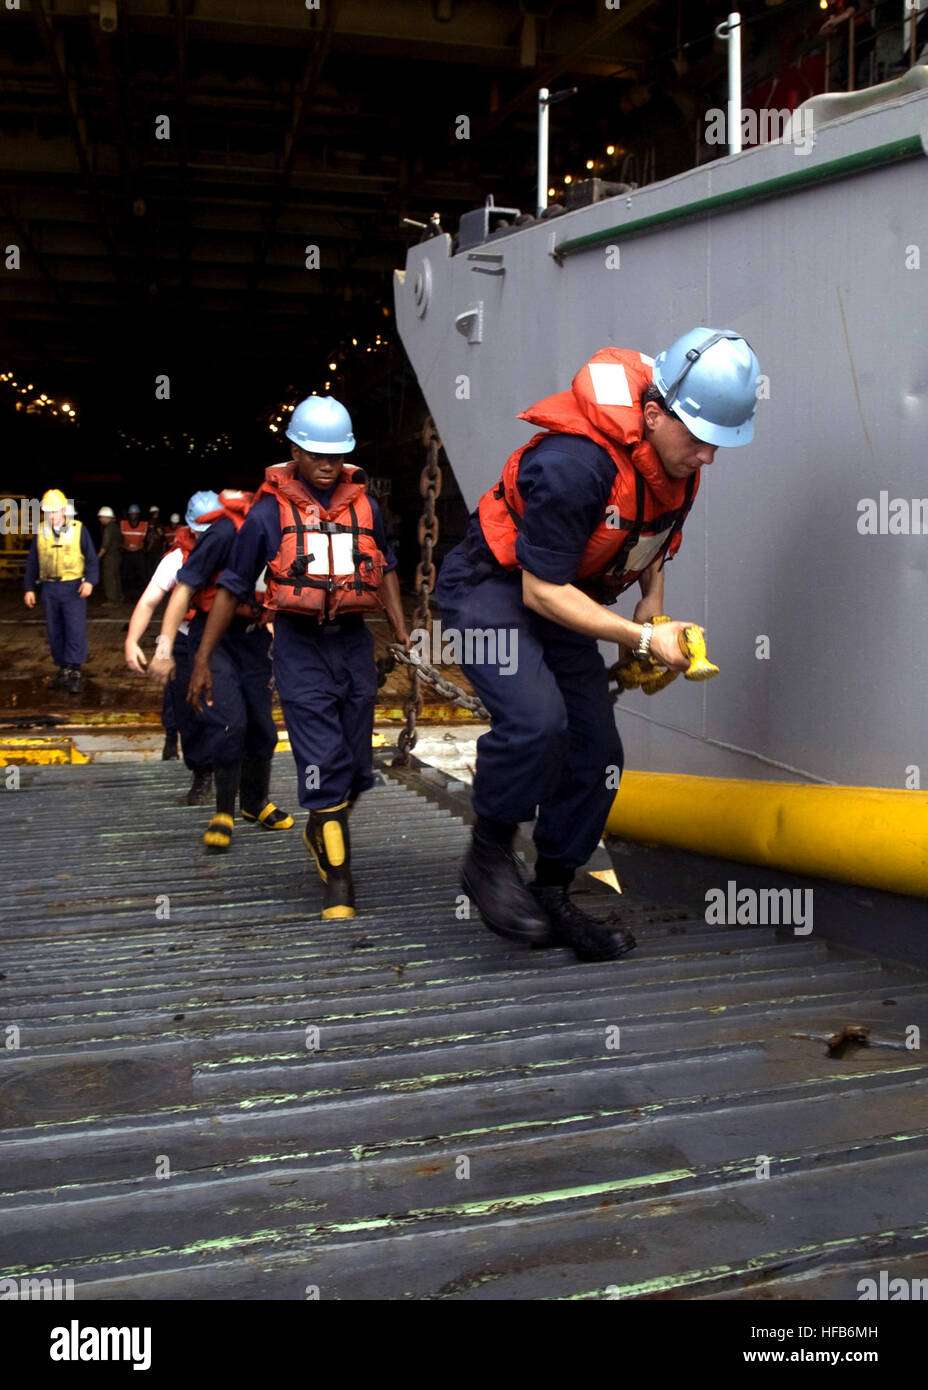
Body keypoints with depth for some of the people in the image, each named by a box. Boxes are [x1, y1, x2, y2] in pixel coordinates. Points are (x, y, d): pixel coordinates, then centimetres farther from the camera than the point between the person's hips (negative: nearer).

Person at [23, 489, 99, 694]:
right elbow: (32, 562, 13)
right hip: (49, 589, 4)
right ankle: (63, 669, 19)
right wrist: (29, 588, 10)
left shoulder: (78, 529, -3)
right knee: (54, 632, 8)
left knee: (75, 630, -9)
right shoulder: (41, 532, 7)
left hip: (73, 587, -4)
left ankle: (74, 671, -6)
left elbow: (91, 558, 0)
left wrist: (90, 580, -14)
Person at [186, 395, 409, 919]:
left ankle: (321, 830, 38)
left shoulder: (364, 503, 6)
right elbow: (233, 586, 2)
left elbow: (384, 568, 21)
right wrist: (203, 659, 2)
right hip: (300, 645, -4)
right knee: (323, 761, -10)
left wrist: (401, 628, 9)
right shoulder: (270, 511, -4)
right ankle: (338, 876, 0)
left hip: (353, 640, 4)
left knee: (358, 764, 10)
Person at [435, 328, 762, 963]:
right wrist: (642, 639, -27)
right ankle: (489, 857, -7)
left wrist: (652, 599, 1)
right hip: (492, 585, -8)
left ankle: (553, 897, 15)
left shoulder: (678, 454, -7)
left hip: (561, 598, 8)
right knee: (537, 720, -31)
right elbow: (542, 590, -27)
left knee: (596, 751, 1)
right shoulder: (574, 462, -33)